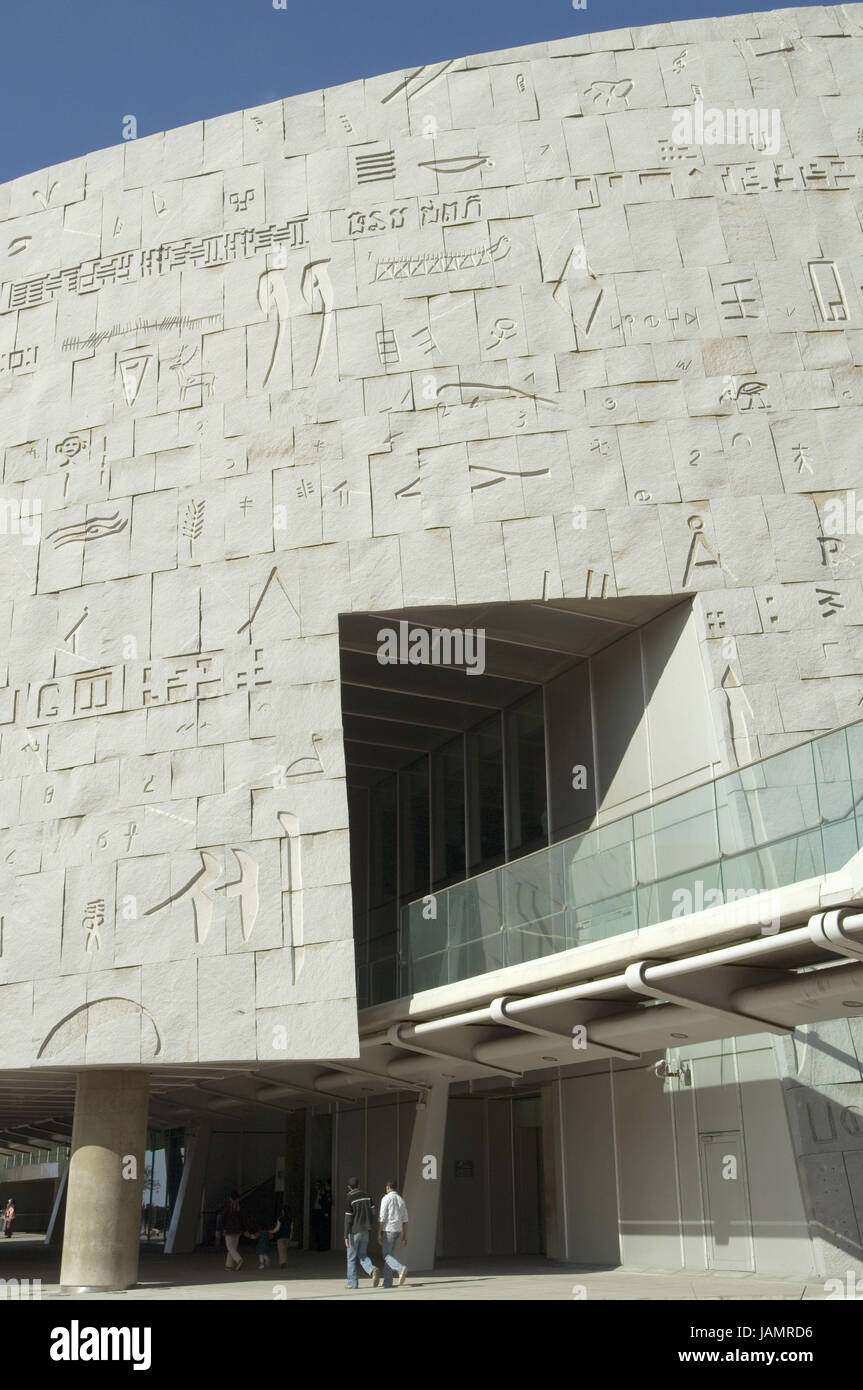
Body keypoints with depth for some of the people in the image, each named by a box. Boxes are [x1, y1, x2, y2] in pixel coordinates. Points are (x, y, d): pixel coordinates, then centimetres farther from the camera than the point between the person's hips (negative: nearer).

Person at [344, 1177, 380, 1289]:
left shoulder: (350, 1199, -10)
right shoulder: (367, 1196, 6)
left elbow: (348, 1219, -13)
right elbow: (373, 1212, 7)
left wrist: (346, 1236, -11)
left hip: (354, 1231, -5)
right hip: (366, 1231, 5)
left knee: (352, 1258, 8)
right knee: (362, 1256, 13)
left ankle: (352, 1283, 9)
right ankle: (373, 1270, -13)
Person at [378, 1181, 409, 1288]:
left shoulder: (386, 1199, -9)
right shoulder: (401, 1200, 11)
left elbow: (382, 1218, -14)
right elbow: (405, 1220, 11)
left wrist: (379, 1234, -11)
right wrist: (405, 1236, 14)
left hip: (388, 1230, -7)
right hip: (398, 1231, 7)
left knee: (387, 1256, -3)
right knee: (390, 1255, 12)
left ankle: (401, 1269, -28)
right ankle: (387, 1282, 10)